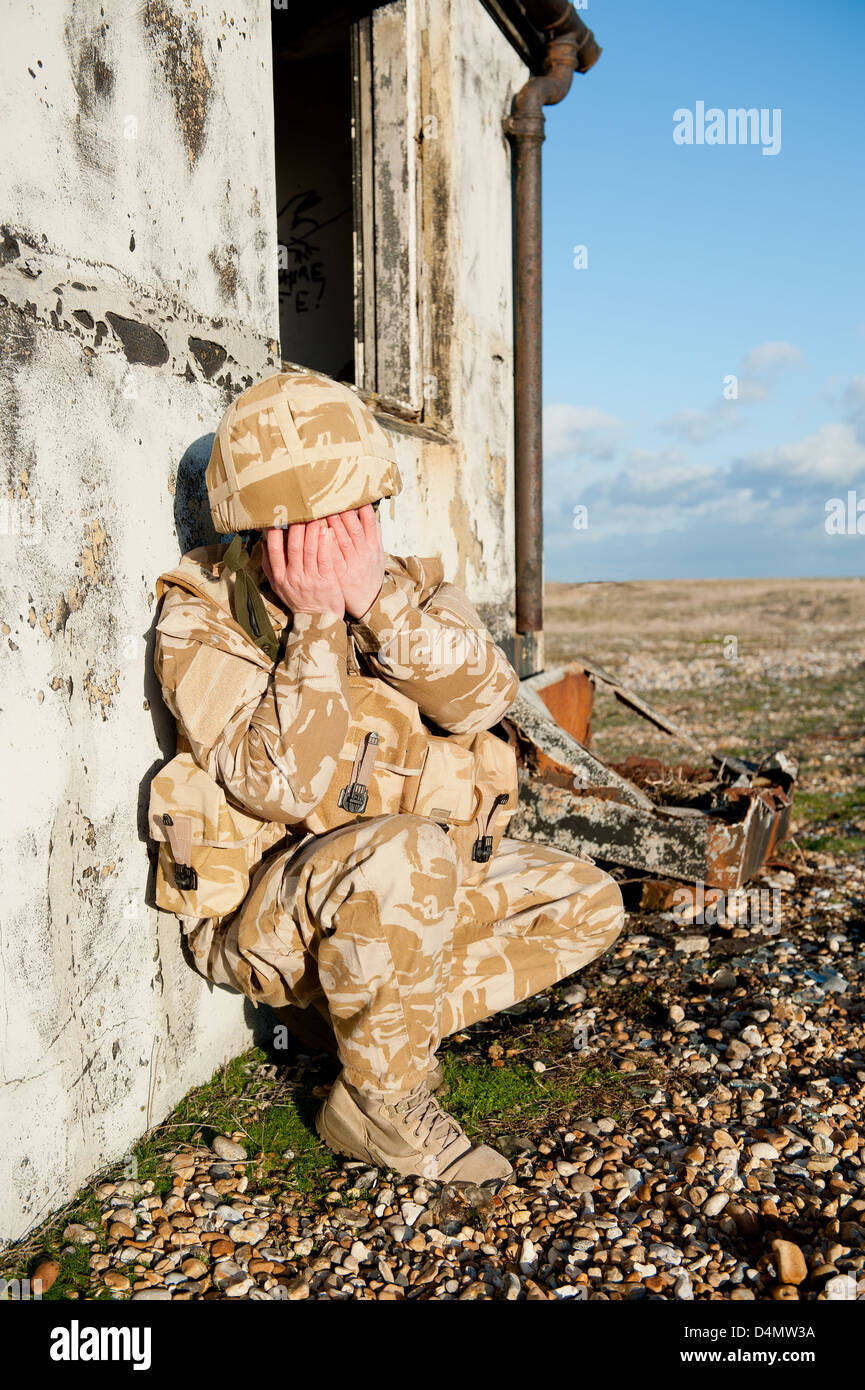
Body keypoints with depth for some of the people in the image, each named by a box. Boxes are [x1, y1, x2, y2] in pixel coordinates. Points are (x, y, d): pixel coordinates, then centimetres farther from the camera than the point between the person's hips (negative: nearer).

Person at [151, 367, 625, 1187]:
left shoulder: (406, 588, 1)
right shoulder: (201, 619, -14)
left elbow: (483, 695, -18)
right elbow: (284, 787, -25)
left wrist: (376, 602, -29)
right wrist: (313, 626, -27)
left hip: (406, 897, 7)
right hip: (263, 915, -6)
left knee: (587, 903, 2)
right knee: (405, 857, -37)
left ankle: (353, 1012, 2)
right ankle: (379, 1100, -11)